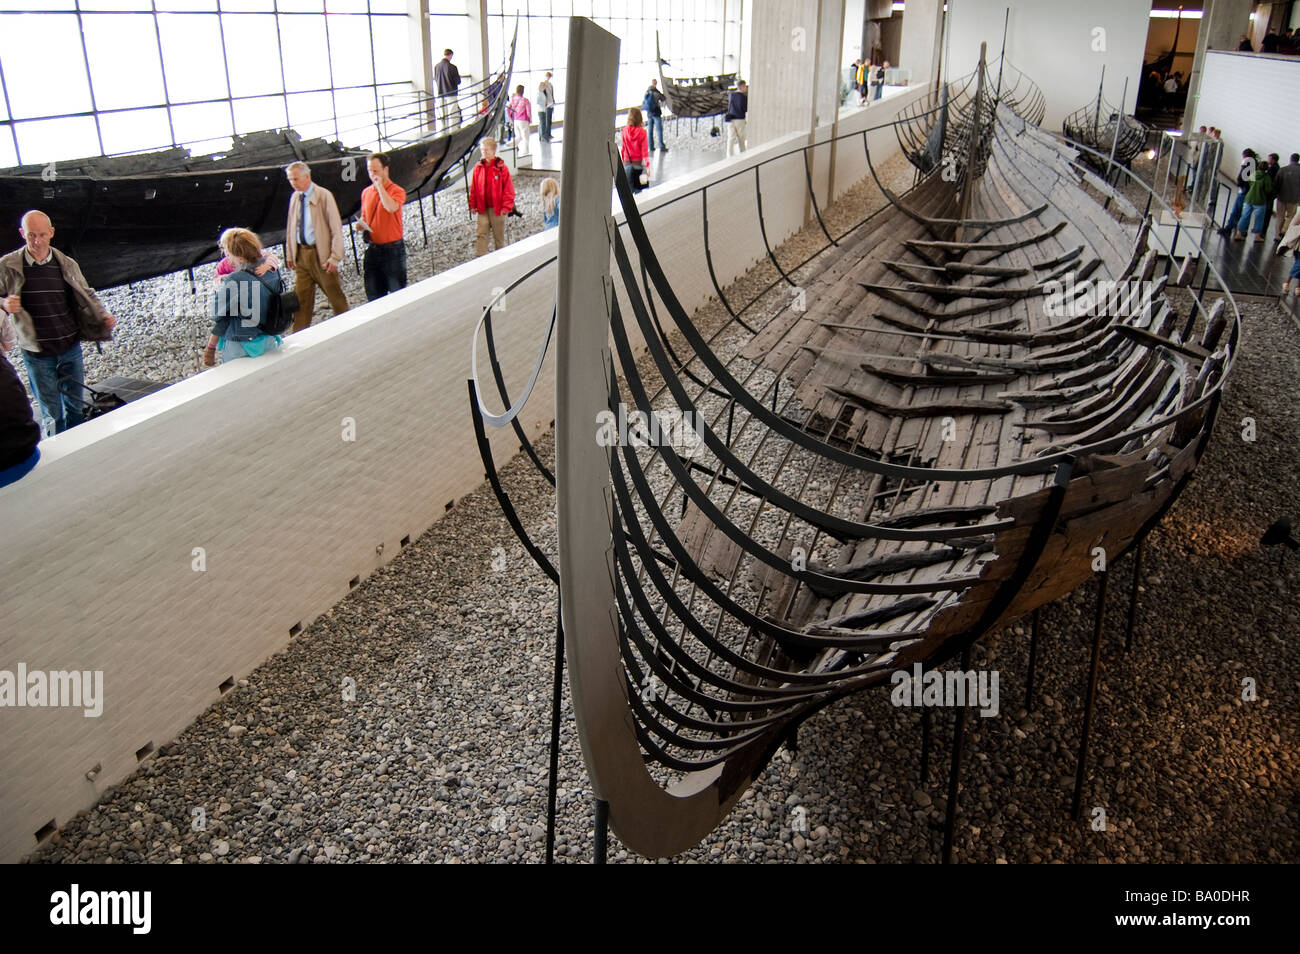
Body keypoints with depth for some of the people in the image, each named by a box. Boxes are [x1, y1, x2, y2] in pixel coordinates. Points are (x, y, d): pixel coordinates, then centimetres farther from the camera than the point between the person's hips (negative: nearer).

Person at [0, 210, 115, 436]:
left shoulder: (67, 265, 1)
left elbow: (87, 295, 10)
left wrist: (103, 317, -8)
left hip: (71, 348, 2)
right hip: (37, 355, -2)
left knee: (76, 406, 13)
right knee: (51, 413, 6)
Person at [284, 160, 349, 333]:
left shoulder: (324, 196, -9)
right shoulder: (295, 197, 8)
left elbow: (336, 228, -11)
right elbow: (290, 227, 16)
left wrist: (335, 256, -16)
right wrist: (289, 254, 12)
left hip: (321, 253, -5)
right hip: (301, 253, 5)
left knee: (334, 293, 5)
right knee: (301, 296, 8)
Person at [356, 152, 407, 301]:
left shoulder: (397, 191, -7)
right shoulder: (366, 192, 11)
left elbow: (391, 208, -29)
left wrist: (380, 185, -20)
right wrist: (361, 225, 0)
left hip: (392, 249, -6)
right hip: (372, 248, 6)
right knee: (373, 295, 11)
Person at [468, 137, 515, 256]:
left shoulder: (502, 168, -8)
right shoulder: (478, 167, 3)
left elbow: (508, 189, -6)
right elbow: (473, 188, 10)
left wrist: (506, 207, -10)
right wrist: (472, 205, 7)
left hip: (497, 208, -3)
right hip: (482, 208, 3)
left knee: (499, 235, 9)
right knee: (481, 234, -5)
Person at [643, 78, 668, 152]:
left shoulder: (646, 92, 3)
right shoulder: (656, 92, -11)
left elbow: (643, 102, 11)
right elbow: (664, 98, 2)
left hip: (649, 114, 5)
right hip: (656, 113, -5)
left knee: (650, 130, 9)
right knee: (660, 130, -4)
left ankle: (651, 147, 8)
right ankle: (661, 146, -9)